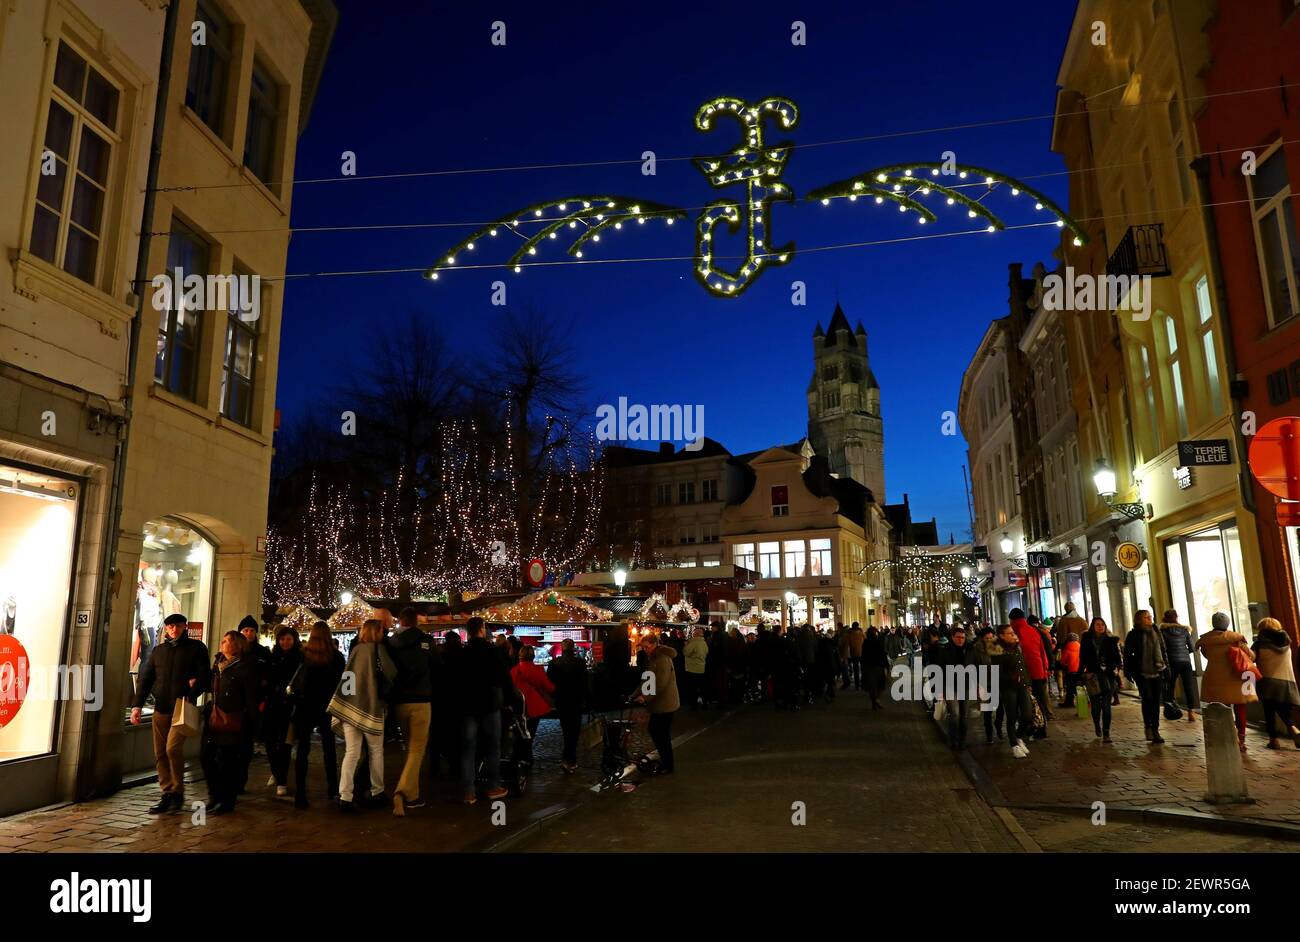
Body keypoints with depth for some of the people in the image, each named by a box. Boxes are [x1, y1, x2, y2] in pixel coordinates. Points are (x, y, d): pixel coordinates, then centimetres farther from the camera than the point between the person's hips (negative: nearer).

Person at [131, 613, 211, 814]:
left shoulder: (196, 648, 3)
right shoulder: (158, 651, 15)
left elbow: (205, 676, -1)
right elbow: (145, 679, 12)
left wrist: (191, 693, -17)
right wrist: (137, 705, 1)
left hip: (183, 706, -5)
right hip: (161, 707, 5)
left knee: (173, 747, -17)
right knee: (160, 753, 5)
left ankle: (178, 792, -2)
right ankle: (168, 795, 15)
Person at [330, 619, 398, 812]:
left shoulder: (355, 649, 13)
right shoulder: (378, 649, -5)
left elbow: (349, 675, 20)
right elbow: (391, 674, -10)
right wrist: (391, 689, 9)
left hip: (349, 704, 5)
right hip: (370, 705, -5)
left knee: (351, 752, 3)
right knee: (375, 751, 11)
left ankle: (345, 796, -5)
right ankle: (376, 792, 18)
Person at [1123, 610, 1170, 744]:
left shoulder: (1157, 633, 11)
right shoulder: (1133, 635, -2)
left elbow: (1164, 651, 18)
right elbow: (1127, 654, -1)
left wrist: (1166, 668, 11)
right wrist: (1128, 671, -6)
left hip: (1157, 672, 4)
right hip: (1142, 673, -4)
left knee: (1156, 701, 5)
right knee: (1147, 698, -13)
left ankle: (1155, 730, 11)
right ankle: (1148, 726, 4)